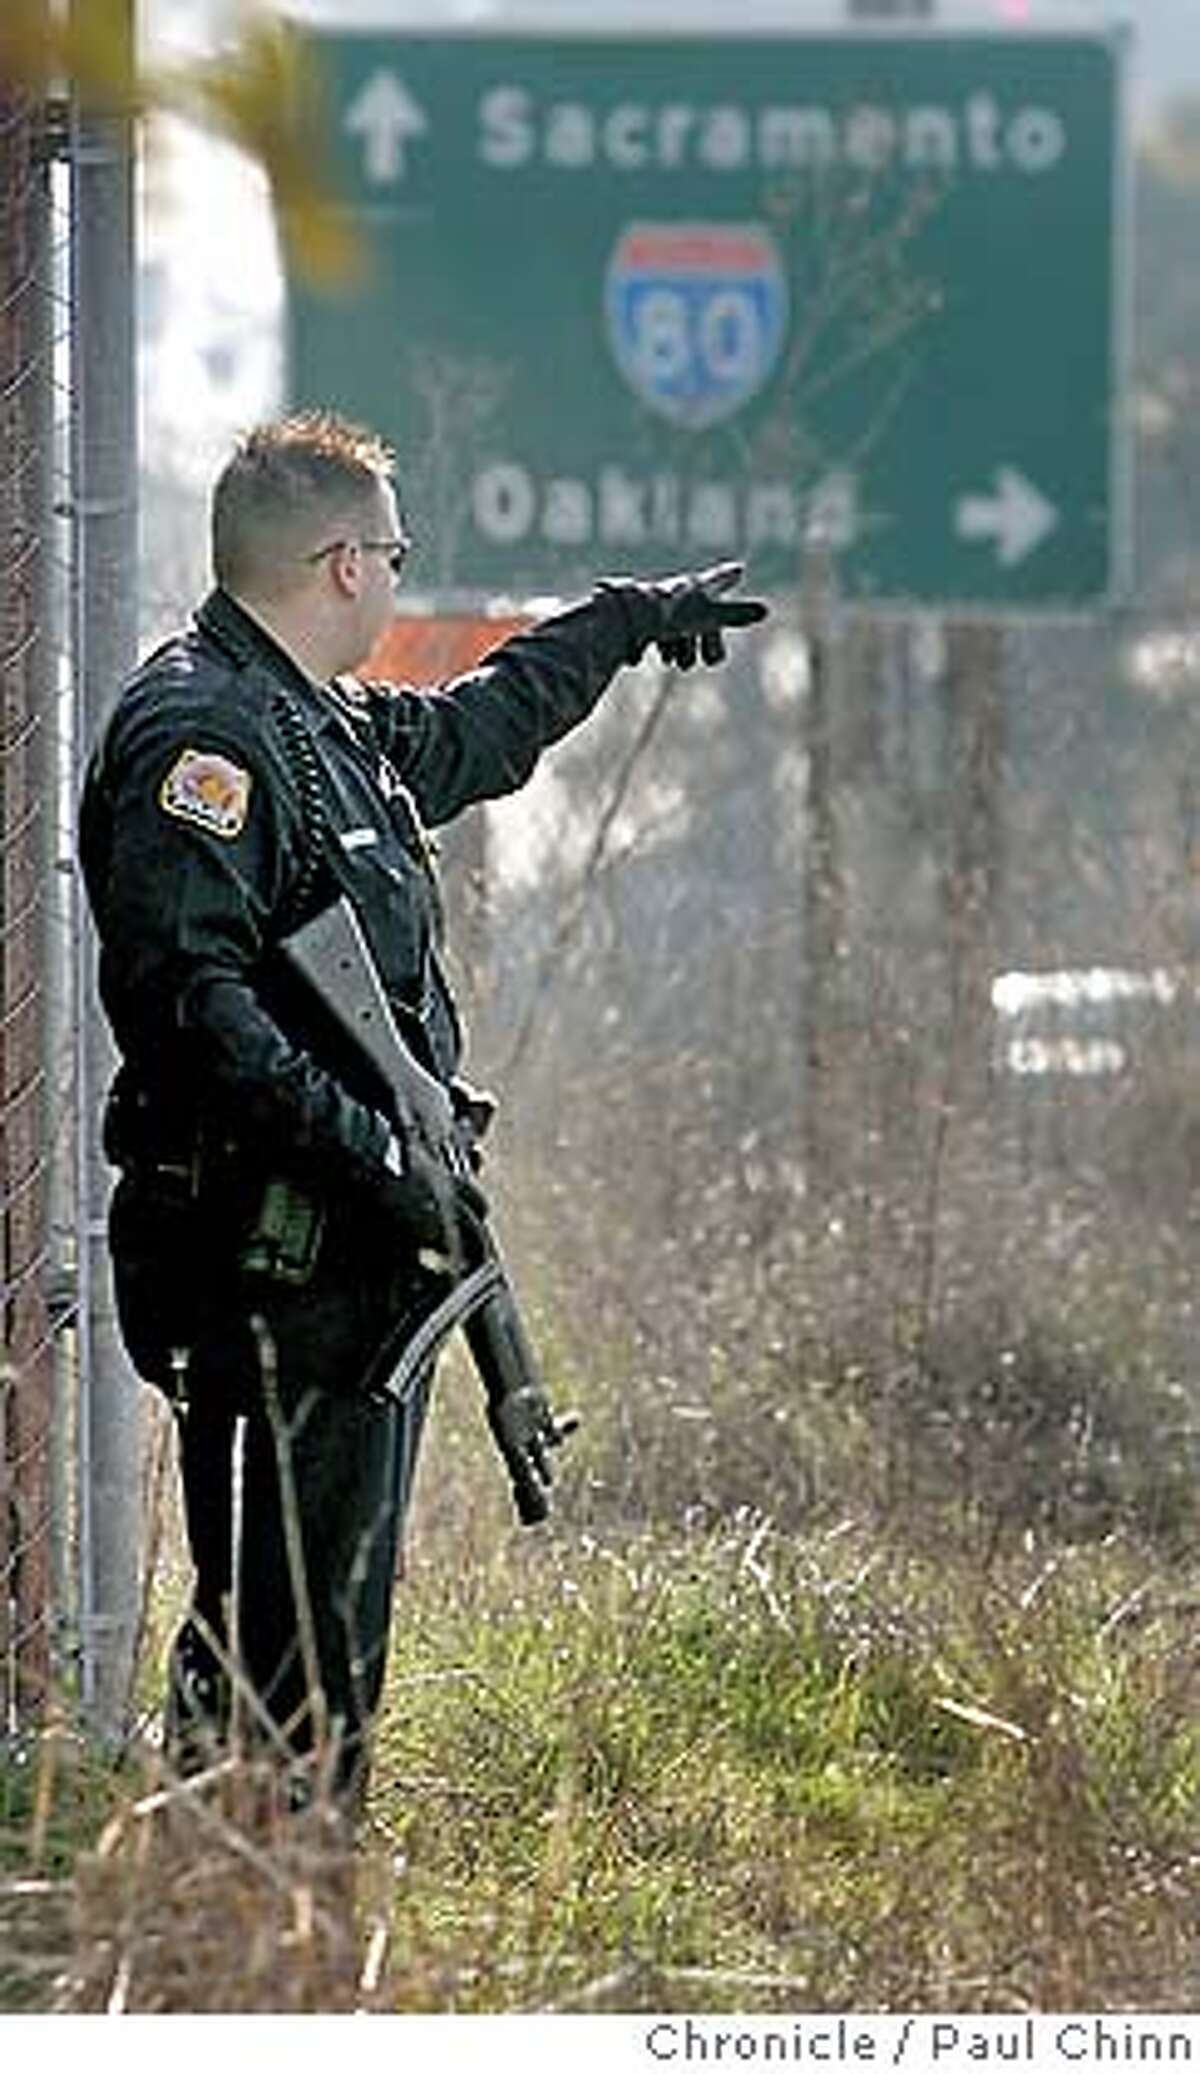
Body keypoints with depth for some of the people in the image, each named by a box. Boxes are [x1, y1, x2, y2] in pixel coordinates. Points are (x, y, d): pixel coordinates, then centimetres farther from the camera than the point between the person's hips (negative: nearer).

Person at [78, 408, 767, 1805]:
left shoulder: (334, 730, 19)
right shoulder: (200, 735, -14)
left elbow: (473, 731, 41)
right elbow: (182, 994, -24)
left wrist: (626, 620, 50)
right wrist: (367, 1153, -27)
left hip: (354, 1262, 11)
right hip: (273, 1259, -11)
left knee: (327, 1617, 11)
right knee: (294, 1635, -11)